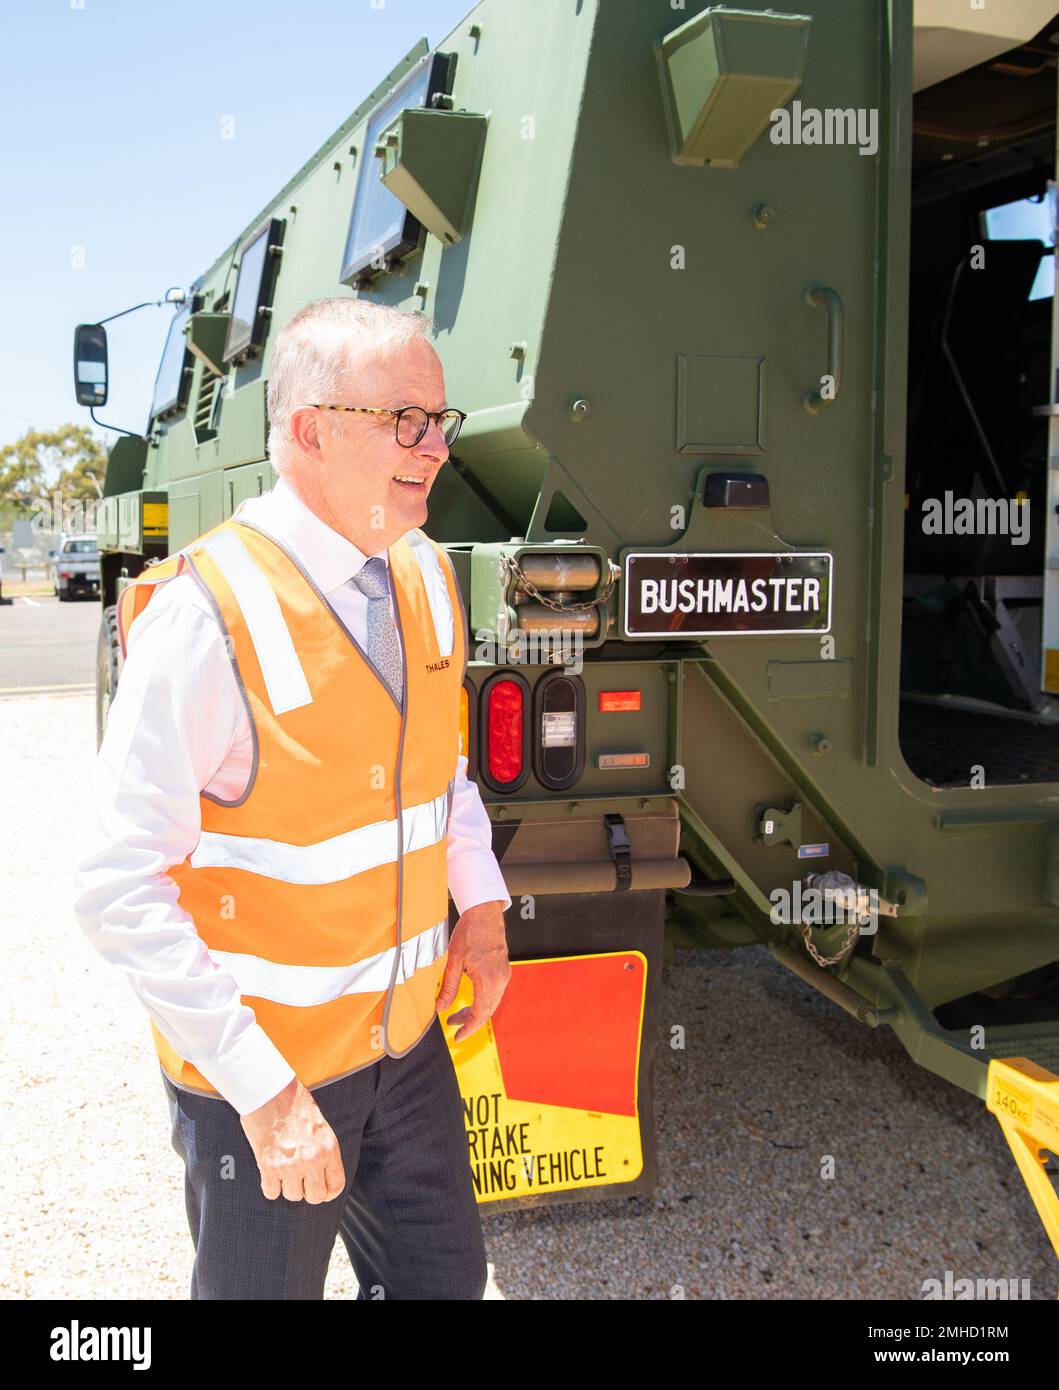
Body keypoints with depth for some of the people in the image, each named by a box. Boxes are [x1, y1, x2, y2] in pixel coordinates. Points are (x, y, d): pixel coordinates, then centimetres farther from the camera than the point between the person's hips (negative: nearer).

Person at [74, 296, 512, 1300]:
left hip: (409, 1039, 7)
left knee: (445, 1278, 20)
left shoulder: (426, 579, 0)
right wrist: (261, 1086, -24)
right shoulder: (208, 617, -24)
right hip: (257, 1070, -6)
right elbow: (122, 891, -24)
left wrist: (482, 903, 5)